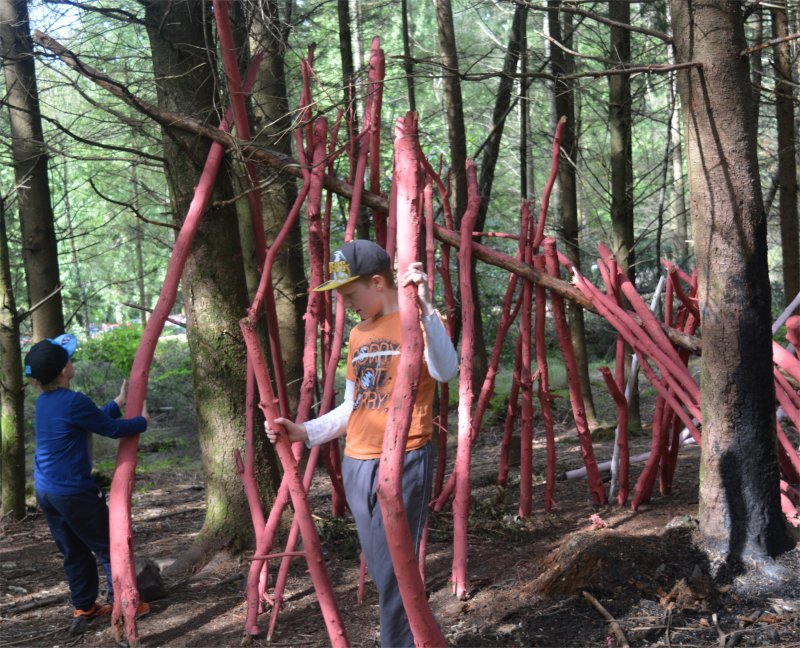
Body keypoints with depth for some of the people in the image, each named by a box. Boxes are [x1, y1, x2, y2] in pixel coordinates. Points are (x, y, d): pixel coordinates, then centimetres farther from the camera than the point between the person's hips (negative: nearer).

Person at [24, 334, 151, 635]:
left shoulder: (43, 402, 7)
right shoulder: (74, 402, -20)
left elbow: (94, 419, 16)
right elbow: (112, 429, -11)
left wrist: (119, 403, 22)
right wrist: (143, 421, 5)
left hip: (46, 491, 8)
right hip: (74, 491, -8)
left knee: (74, 551, 17)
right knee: (108, 546, 6)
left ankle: (84, 608, 23)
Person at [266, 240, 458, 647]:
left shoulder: (417, 322, -6)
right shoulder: (358, 334, 15)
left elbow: (447, 372, -27)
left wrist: (424, 308, -36)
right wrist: (307, 432, 9)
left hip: (403, 463, -7)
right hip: (356, 465, 8)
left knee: (394, 575, -7)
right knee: (381, 573, 12)